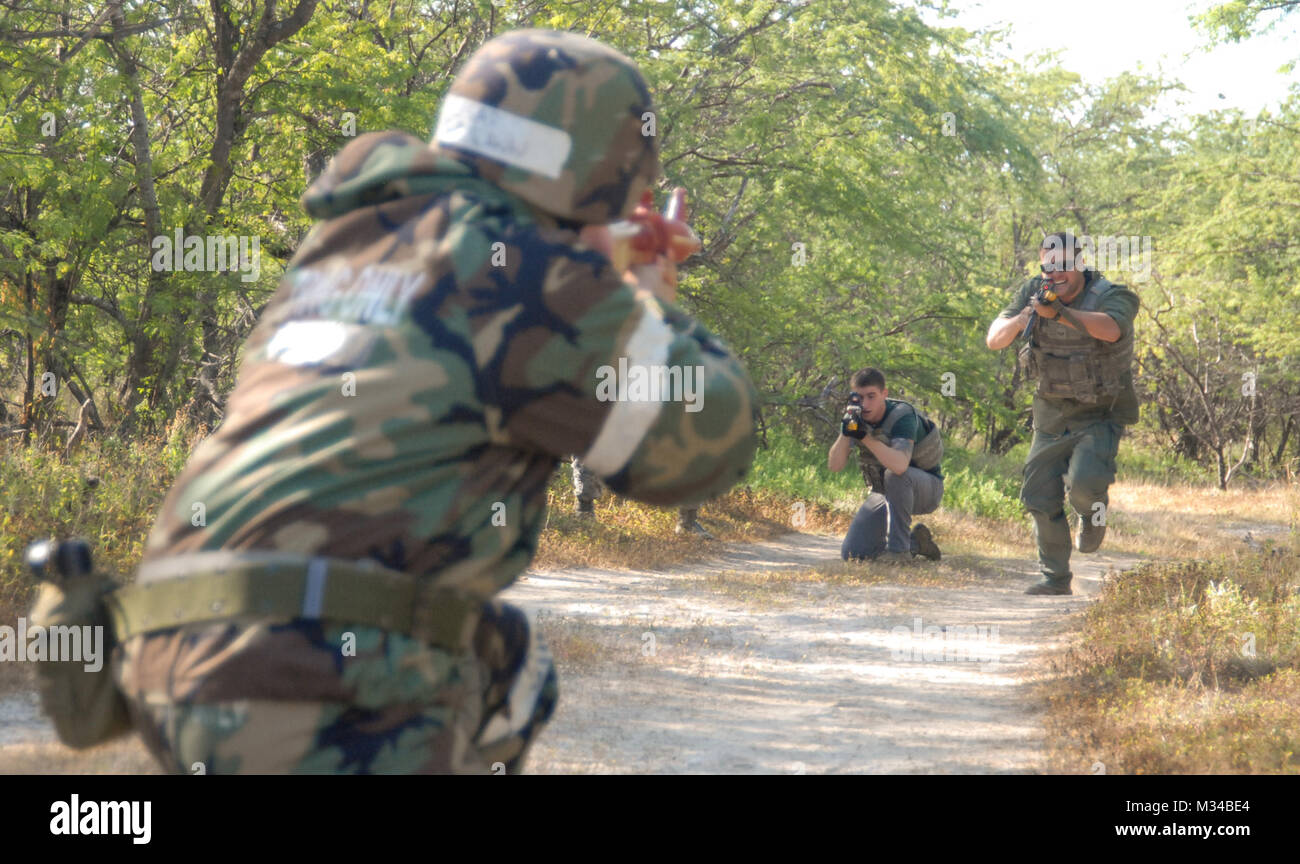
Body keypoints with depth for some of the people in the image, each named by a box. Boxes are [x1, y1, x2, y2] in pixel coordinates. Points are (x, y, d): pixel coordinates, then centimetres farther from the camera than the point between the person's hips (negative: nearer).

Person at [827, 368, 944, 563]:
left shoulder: (903, 415, -27)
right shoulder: (856, 416, -9)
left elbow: (900, 465, -45)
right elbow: (834, 465, -18)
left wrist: (865, 437, -53)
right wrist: (845, 434, -35)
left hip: (926, 489, -6)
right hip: (887, 492, 6)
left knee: (894, 474, -40)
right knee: (851, 554, -6)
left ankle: (899, 549, -27)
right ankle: (916, 542, 14)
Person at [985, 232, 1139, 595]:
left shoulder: (1111, 296, -17)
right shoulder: (1033, 293, -2)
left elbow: (1110, 329, -40)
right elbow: (994, 339, -7)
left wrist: (1059, 312, -51)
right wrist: (1020, 319, -28)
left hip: (1100, 415, -5)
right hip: (1052, 414, 5)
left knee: (1084, 480, -26)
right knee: (1041, 498, 2)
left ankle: (1093, 512, 10)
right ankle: (1055, 577, 19)